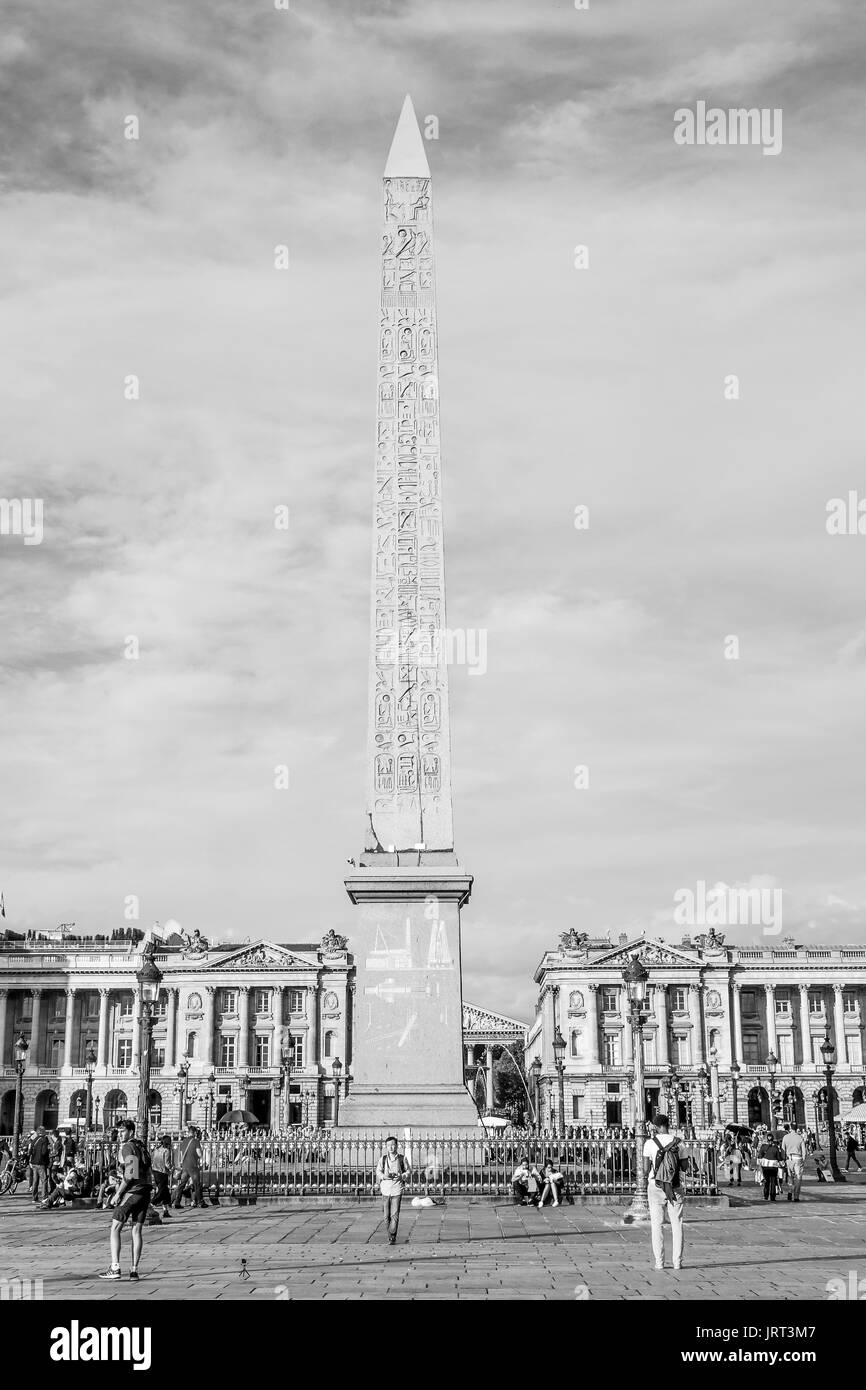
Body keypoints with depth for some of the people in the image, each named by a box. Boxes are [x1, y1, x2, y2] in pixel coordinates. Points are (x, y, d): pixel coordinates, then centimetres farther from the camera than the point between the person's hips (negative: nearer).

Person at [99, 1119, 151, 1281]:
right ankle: (134, 1270, 6)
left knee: (115, 1228, -1)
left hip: (132, 1192, -8)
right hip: (145, 1191, 8)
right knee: (136, 1230, 9)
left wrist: (118, 1194, -11)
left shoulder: (128, 1147, -9)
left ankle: (115, 1268, -9)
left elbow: (130, 1174, -17)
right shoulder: (142, 1146, 17)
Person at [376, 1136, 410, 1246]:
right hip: (385, 1188, 2)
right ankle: (391, 1235, 26)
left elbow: (408, 1171, 8)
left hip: (397, 1189, -2)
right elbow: (378, 1171, 3)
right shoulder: (383, 1159, 5)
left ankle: (392, 1238, -7)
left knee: (395, 1214, -10)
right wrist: (384, 1176, -17)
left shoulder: (402, 1158, 1)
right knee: (387, 1215, 7)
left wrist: (401, 1176, -11)